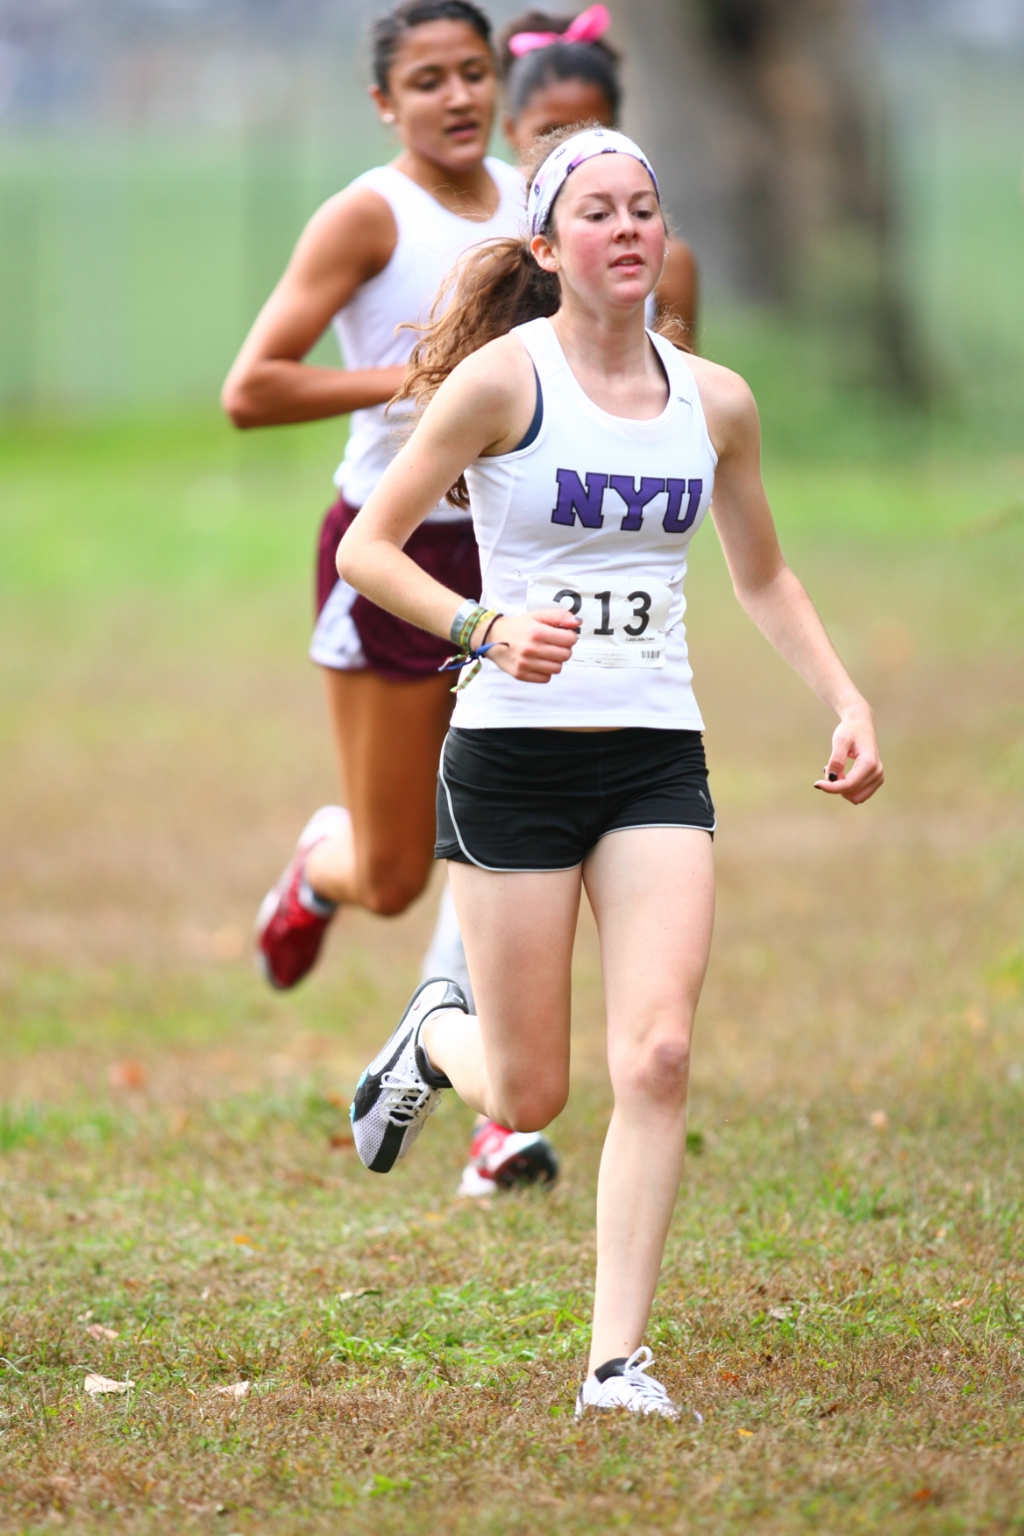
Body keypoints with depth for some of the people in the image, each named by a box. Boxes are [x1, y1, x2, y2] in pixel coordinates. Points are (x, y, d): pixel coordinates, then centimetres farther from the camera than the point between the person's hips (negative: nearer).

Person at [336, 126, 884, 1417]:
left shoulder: (715, 401, 7)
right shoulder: (505, 378, -7)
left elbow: (763, 579, 21)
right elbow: (367, 549, -6)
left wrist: (846, 702, 7)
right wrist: (484, 626, -23)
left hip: (657, 760, 3)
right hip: (515, 751, -3)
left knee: (657, 1056, -13)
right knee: (527, 1093, 2)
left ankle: (618, 1361, -6)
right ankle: (436, 1035, 39)